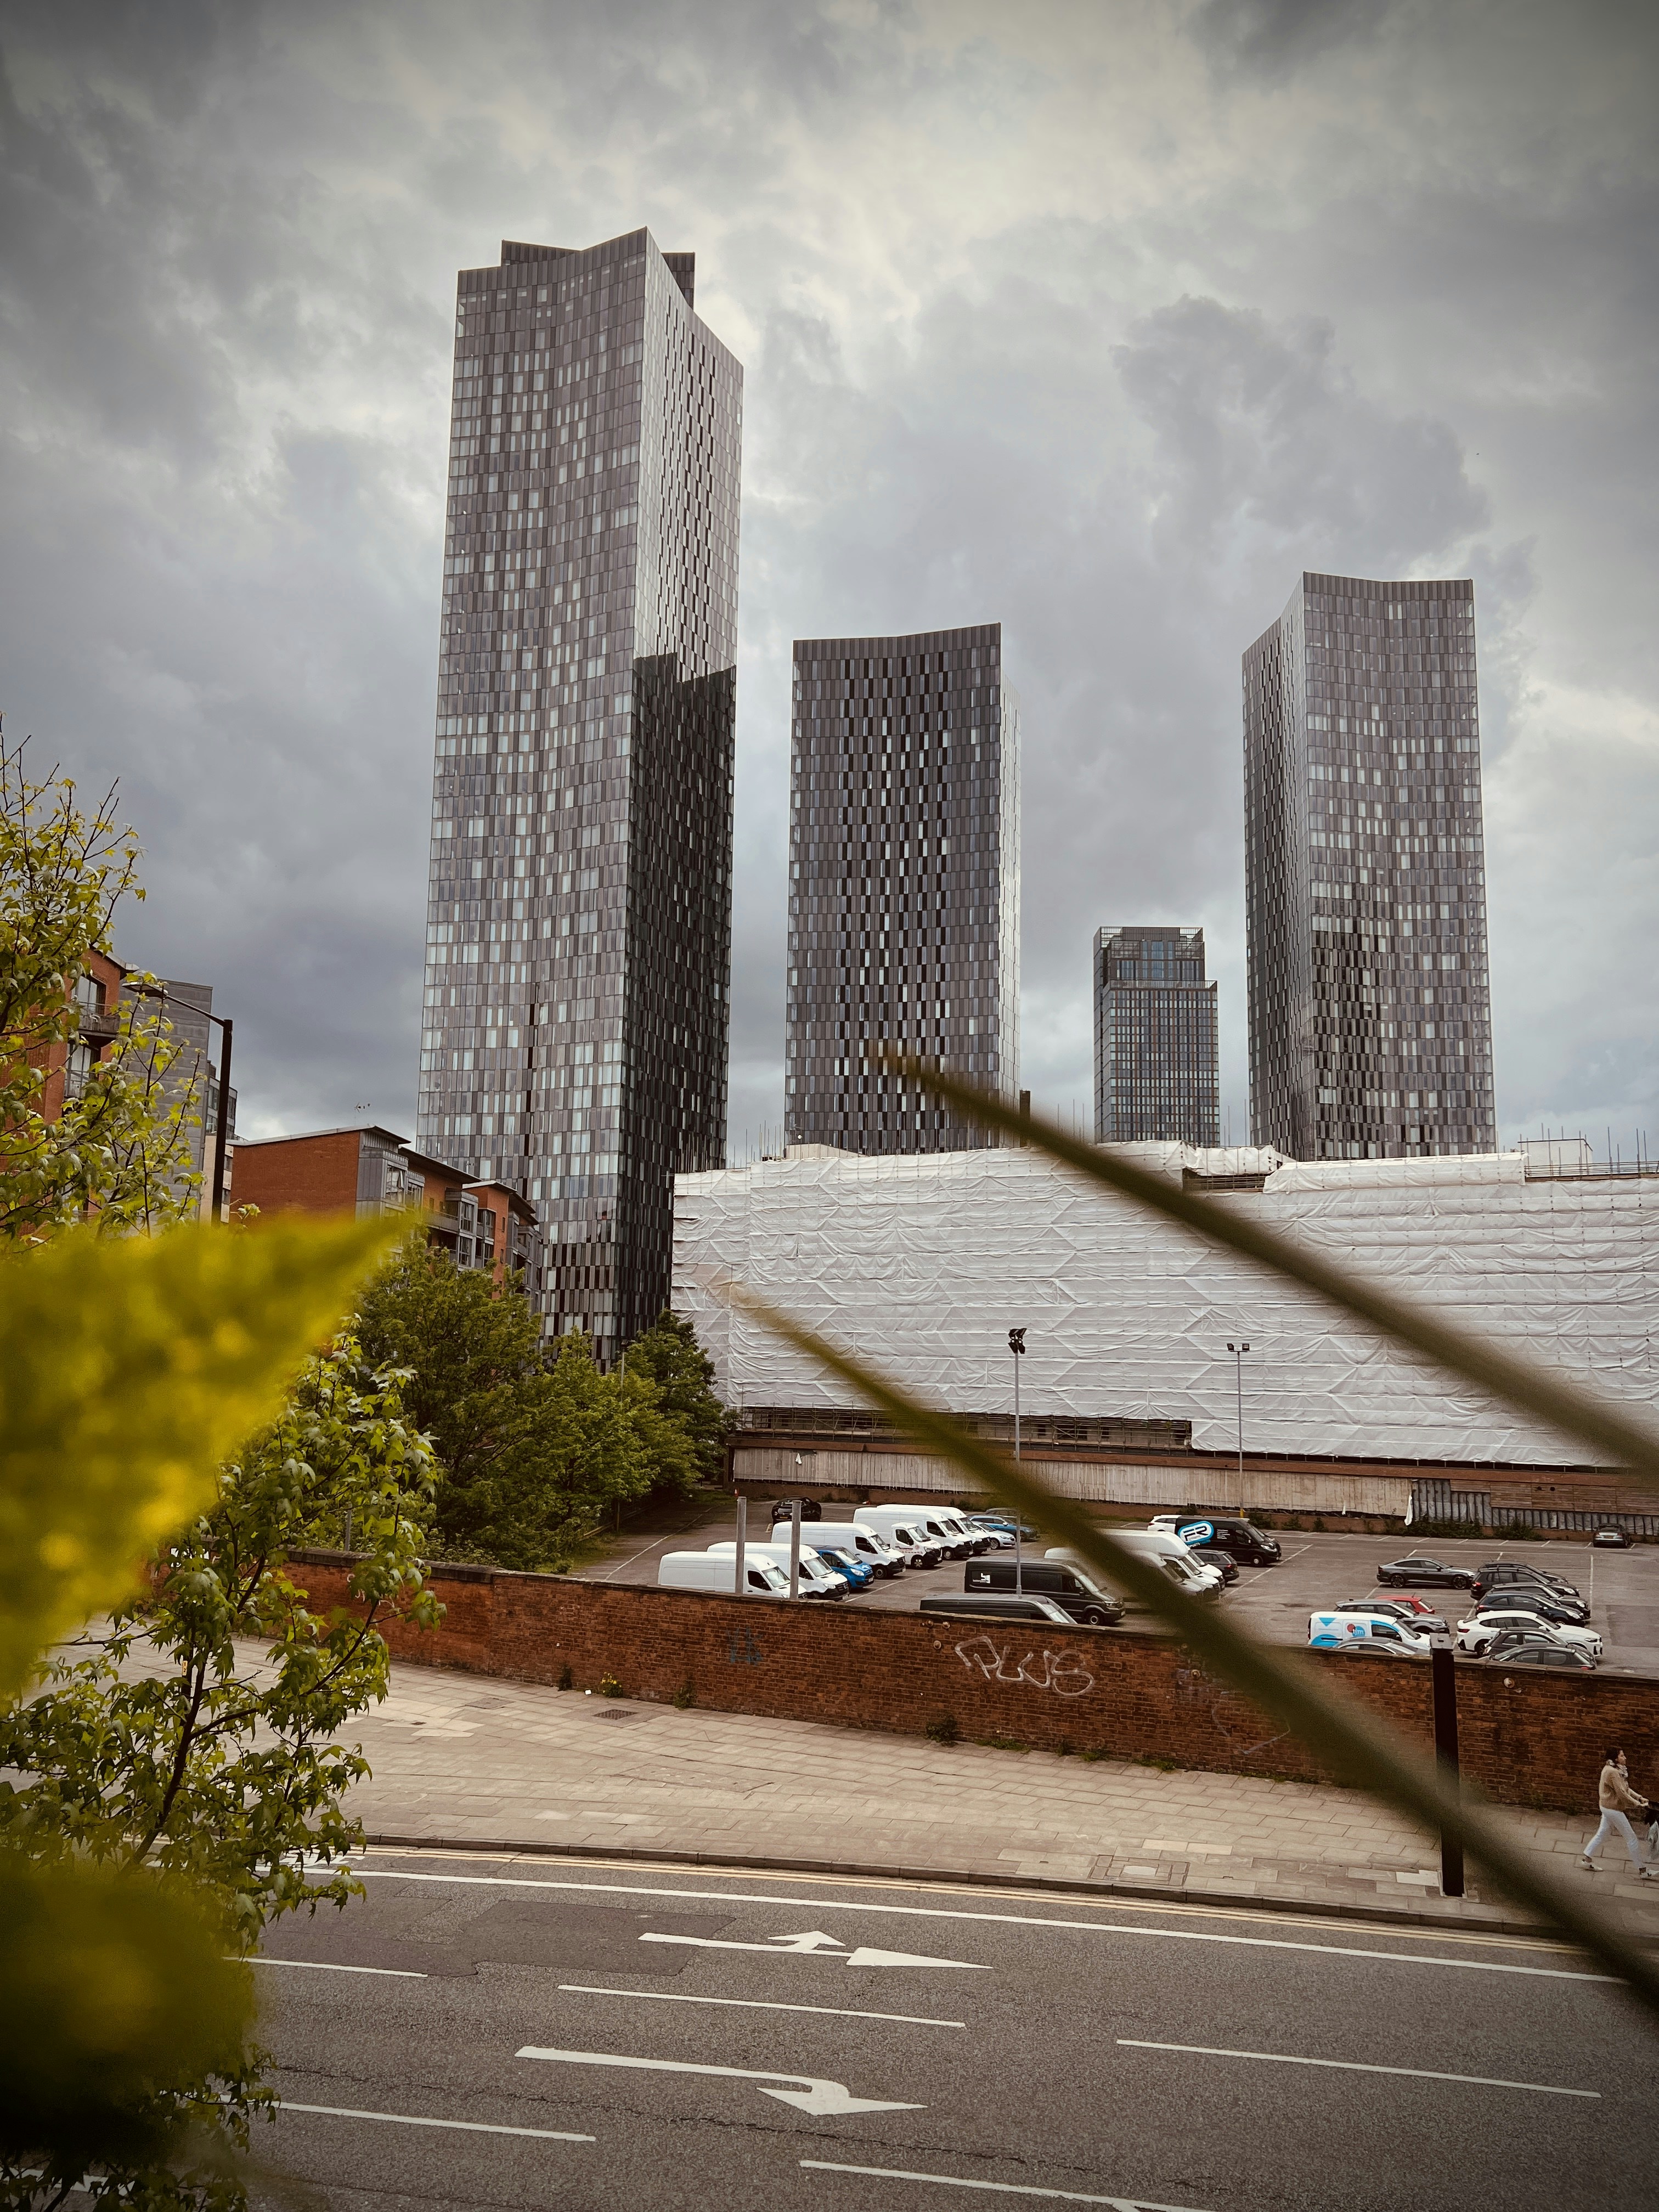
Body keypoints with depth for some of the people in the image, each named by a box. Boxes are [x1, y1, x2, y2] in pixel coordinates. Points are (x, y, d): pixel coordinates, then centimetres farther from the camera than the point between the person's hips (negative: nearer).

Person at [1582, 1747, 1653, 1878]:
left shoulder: (1616, 1770, 9)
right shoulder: (1613, 1772, -23)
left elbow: (1626, 1789, 13)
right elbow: (1622, 1794, -24)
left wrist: (1640, 1797, 1)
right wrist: (1638, 1805, -16)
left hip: (1608, 1807, 10)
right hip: (1613, 1809, -10)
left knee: (1602, 1833, 17)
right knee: (1631, 1837, -2)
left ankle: (1587, 1859, 23)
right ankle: (1641, 1871, 6)